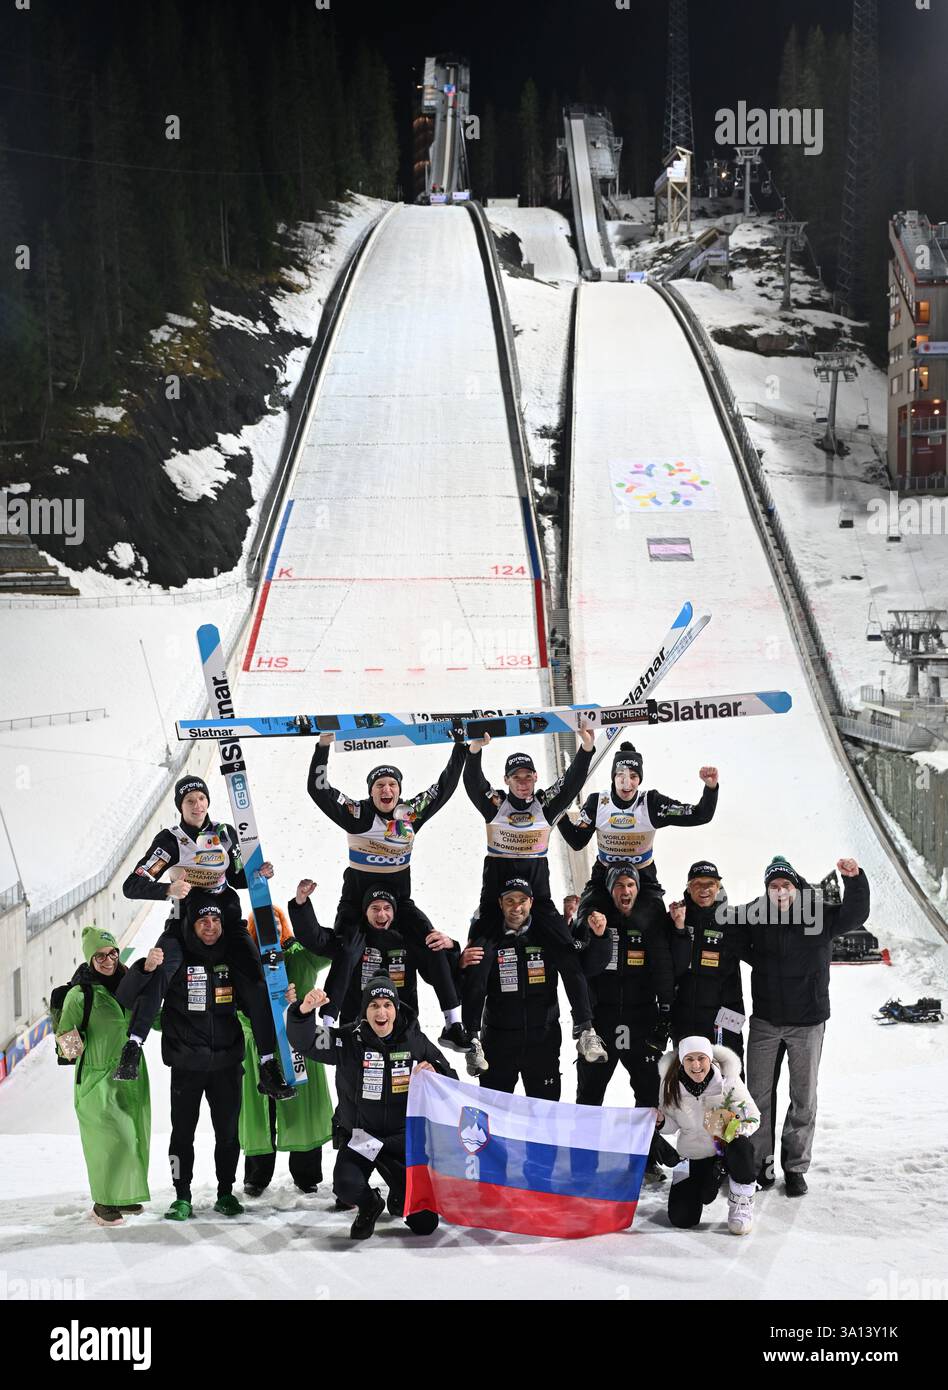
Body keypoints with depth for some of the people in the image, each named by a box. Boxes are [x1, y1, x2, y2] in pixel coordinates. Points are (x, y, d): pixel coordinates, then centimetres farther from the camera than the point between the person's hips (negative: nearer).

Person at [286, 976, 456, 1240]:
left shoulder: (416, 1041, -3)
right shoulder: (350, 1041, -9)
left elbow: (451, 1081, 5)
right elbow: (304, 1041, -20)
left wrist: (434, 1074, -19)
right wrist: (304, 1011, -40)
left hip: (404, 1137, 1)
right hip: (359, 1137, -1)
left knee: (425, 1224, -5)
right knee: (346, 1186, -32)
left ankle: (400, 1201, 31)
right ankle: (369, 1206, 5)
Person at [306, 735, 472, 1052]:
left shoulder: (411, 813, -2)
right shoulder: (357, 814, -12)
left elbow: (444, 787, 6)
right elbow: (317, 789, -19)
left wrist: (463, 749, 2)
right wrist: (323, 746, -27)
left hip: (399, 898, 3)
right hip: (357, 896, -3)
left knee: (434, 946, -9)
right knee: (346, 953, -23)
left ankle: (453, 1025, -2)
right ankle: (325, 1023, -21)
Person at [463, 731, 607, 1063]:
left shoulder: (546, 804, 4)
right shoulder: (494, 803, 1)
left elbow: (572, 782, -7)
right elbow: (473, 782, -15)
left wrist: (586, 749, -23)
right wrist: (474, 751, -32)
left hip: (538, 894, 1)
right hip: (495, 893, -1)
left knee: (567, 955, -10)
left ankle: (585, 1030, -10)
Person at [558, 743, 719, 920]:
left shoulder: (652, 803, -15)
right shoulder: (597, 802, -10)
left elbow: (700, 816, -16)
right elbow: (577, 842, -5)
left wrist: (711, 787, -33)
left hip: (644, 878, -1)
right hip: (604, 876, 1)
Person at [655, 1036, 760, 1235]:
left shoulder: (727, 1079, -18)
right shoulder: (671, 1084, -12)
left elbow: (753, 1117, -14)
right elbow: (672, 1125, 0)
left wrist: (736, 1128, -35)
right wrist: (660, 1122, -23)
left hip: (728, 1146, -2)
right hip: (694, 1154, 3)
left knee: (740, 1146, -40)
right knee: (681, 1219, -5)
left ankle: (741, 1203, -12)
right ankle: (709, 1180, 29)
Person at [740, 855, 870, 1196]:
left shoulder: (819, 915, -8)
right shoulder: (754, 917, -3)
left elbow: (855, 914, -21)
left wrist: (854, 880, -36)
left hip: (807, 1022, -1)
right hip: (765, 1021, 2)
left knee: (804, 1098, 6)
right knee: (759, 1095, 8)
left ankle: (795, 1167, 17)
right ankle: (759, 1162, 20)